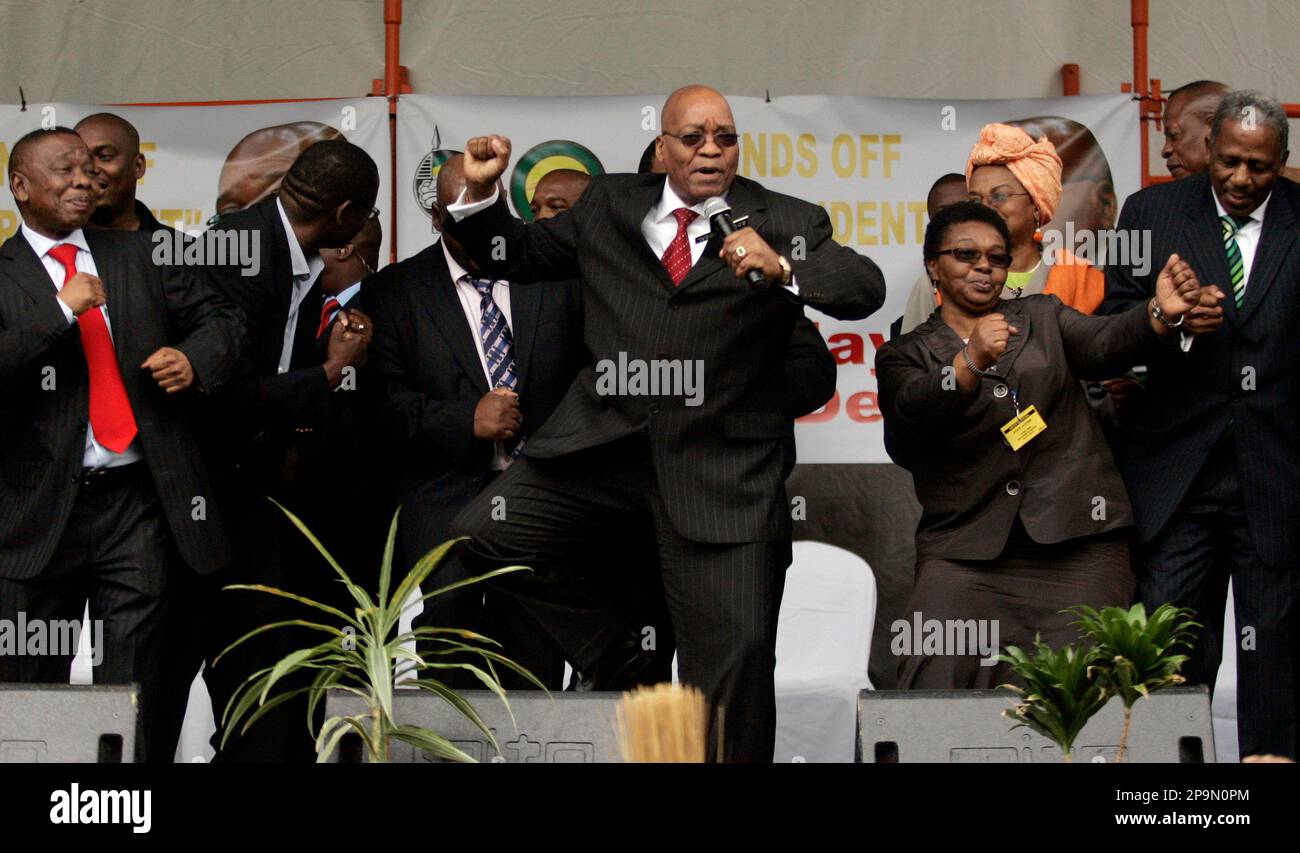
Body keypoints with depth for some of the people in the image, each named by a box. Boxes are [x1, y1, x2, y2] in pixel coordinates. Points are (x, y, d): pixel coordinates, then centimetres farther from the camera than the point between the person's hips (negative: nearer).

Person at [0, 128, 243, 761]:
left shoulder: (140, 257, 13)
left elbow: (219, 320, 18)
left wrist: (195, 359, -3)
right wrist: (60, 311, -17)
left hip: (139, 502, 2)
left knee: (134, 686, 1)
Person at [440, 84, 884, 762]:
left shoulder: (785, 223, 3)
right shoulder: (609, 206, 12)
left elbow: (865, 289, -11)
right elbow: (519, 256, 23)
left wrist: (781, 269, -27)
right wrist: (482, 194, 5)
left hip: (719, 462, -3)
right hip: (603, 441, 3)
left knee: (736, 646, -6)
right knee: (480, 537, -8)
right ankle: (616, 665, 9)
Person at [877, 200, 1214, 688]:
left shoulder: (1043, 318, 18)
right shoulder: (906, 356, 12)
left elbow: (1104, 344, -2)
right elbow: (907, 422, -10)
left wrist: (1160, 315, -23)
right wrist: (971, 363, -27)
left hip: (1076, 552, 1)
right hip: (965, 555, -1)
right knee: (936, 697, -15)